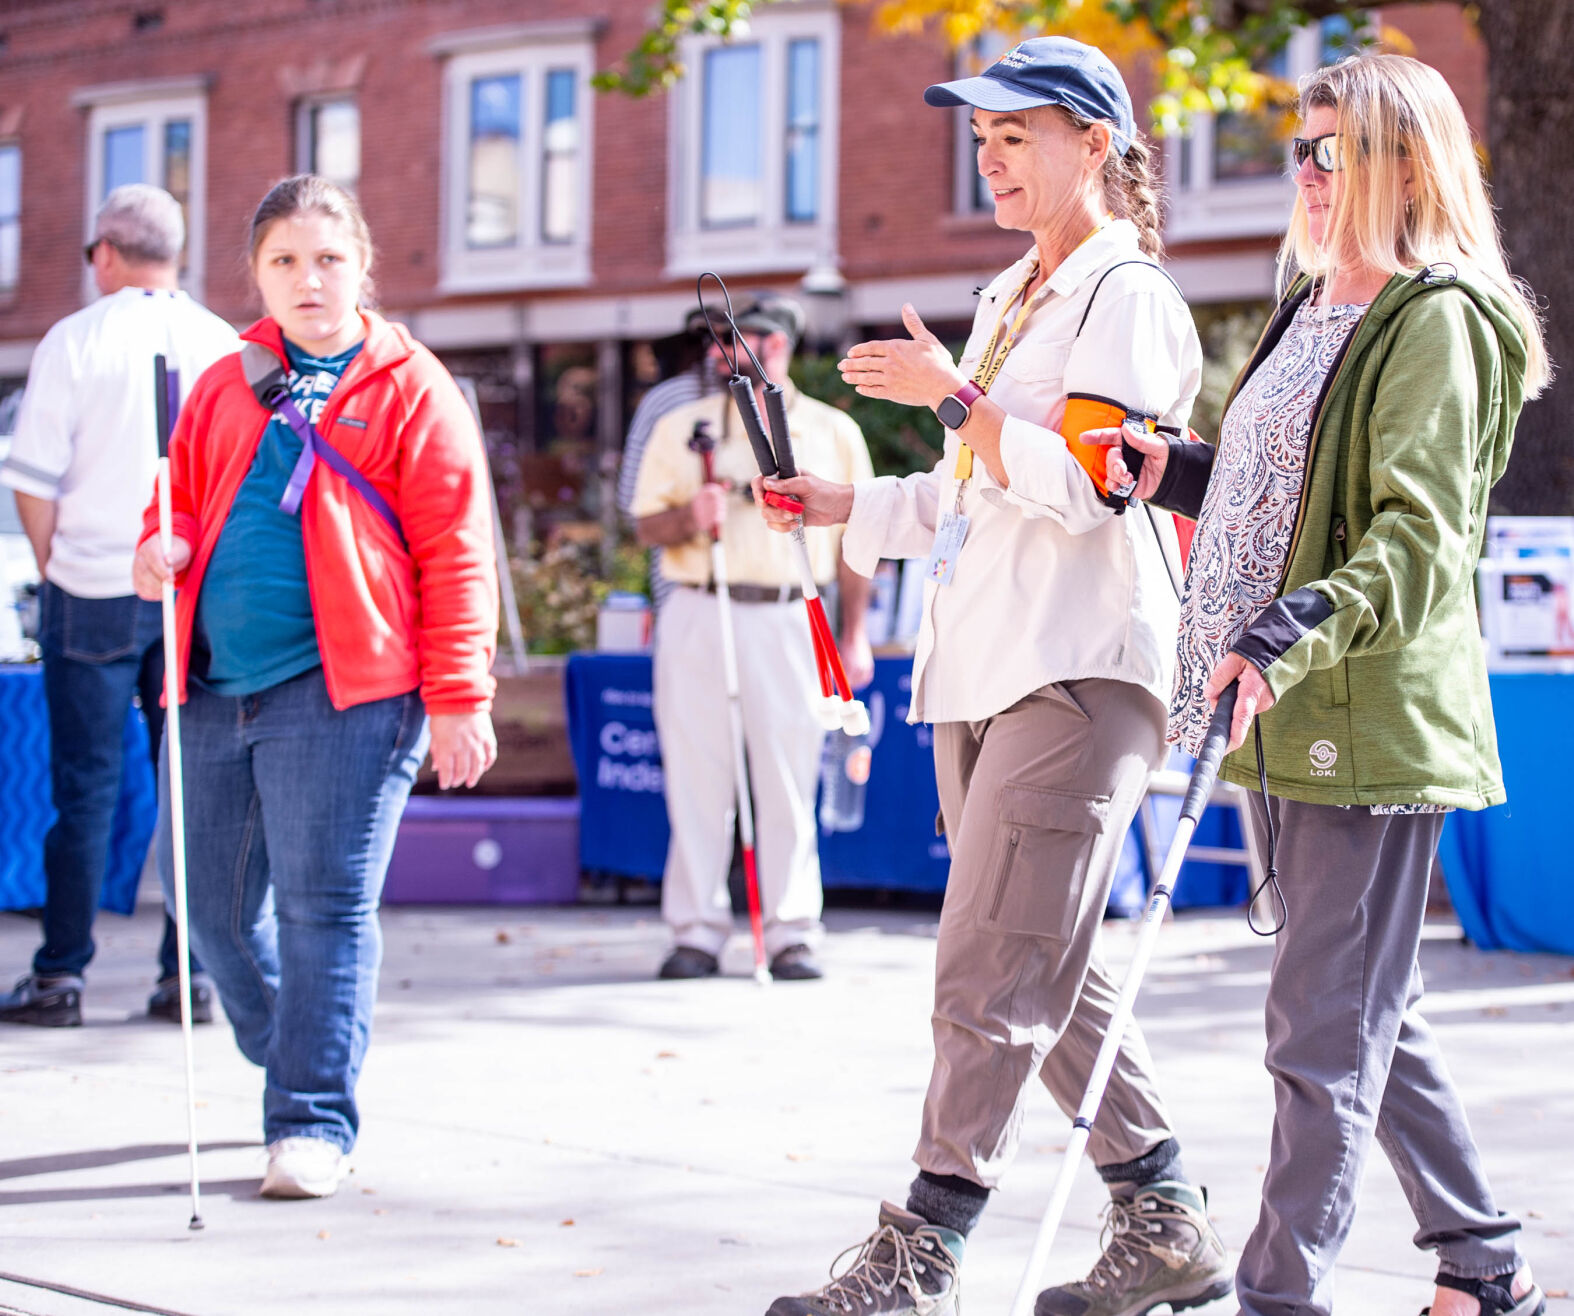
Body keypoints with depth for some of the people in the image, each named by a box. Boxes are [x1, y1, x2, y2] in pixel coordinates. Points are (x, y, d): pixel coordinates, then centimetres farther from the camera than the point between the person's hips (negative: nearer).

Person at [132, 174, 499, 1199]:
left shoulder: (411, 389, 2)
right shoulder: (225, 389, 16)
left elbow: (455, 553, -2)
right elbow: (186, 503, 25)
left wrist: (457, 697, -8)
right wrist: (162, 547, 0)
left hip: (341, 687, -6)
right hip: (216, 683, 6)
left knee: (322, 903, -8)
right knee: (208, 898, 9)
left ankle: (313, 1123, -1)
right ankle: (299, 1064, 30)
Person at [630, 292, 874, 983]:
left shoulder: (833, 432, 10)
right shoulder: (680, 428, 11)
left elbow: (855, 539, 11)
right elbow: (647, 524, 11)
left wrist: (855, 634, 6)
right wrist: (689, 518, -12)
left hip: (789, 620, -1)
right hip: (697, 614, 1)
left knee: (789, 780, -3)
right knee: (695, 776, -2)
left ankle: (791, 932, 3)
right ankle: (697, 930, 4)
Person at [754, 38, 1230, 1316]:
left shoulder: (1128, 296, -6)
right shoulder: (1006, 301, 21)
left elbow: (1084, 487, -17)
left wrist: (952, 396, -14)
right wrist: (846, 505, 18)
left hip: (1081, 672, -9)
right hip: (983, 674, 9)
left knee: (993, 974, -12)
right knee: (1049, 972, 10)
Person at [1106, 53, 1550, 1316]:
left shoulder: (1438, 322, -11)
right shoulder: (1313, 308, 17)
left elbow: (1419, 539, -20)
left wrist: (1288, 637, -32)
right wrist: (1175, 471, 11)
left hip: (1373, 719, -9)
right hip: (1287, 722, 10)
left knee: (1327, 1027, -7)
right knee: (1375, 1012, 15)